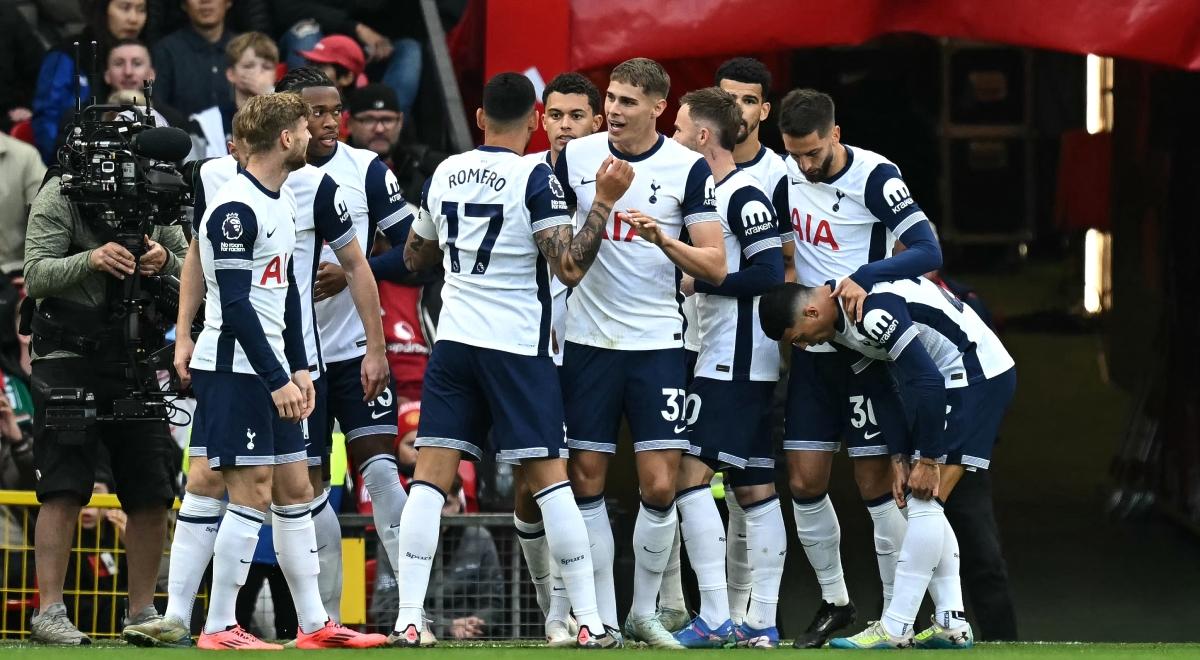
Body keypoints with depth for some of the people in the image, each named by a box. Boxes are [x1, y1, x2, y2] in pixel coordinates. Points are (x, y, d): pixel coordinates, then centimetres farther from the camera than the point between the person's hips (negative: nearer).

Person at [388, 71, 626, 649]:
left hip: (453, 339, 4)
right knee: (548, 475, 0)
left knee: (430, 475, 1)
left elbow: (415, 256, 22)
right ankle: (591, 622, 0)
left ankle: (407, 619, -8)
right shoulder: (534, 179, -9)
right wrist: (604, 201, -9)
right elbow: (570, 267, -15)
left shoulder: (445, 174, 8)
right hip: (517, 343, -4)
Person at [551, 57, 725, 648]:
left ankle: (643, 611, 10)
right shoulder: (574, 157, 2)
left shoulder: (688, 168, -4)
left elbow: (715, 266, -7)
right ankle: (602, 617, 6)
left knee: (660, 487, -6)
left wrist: (664, 240, -21)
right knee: (586, 482, -1)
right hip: (588, 339, 2)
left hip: (657, 342, -2)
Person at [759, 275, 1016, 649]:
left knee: (924, 503, -12)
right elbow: (899, 387, 14)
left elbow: (928, 382, -25)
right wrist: (901, 458, 6)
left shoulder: (873, 311, -26)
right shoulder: (844, 323, 6)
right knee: (925, 508, 9)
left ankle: (894, 629, -12)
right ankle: (951, 625, 11)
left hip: (977, 375, -10)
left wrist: (928, 460, -18)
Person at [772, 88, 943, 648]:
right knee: (804, 483, 3)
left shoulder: (874, 177, -15)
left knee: (877, 484, -5)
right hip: (812, 350, 6)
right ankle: (834, 603, 17)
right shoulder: (787, 176, 3)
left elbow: (928, 252, -21)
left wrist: (862, 277, -33)